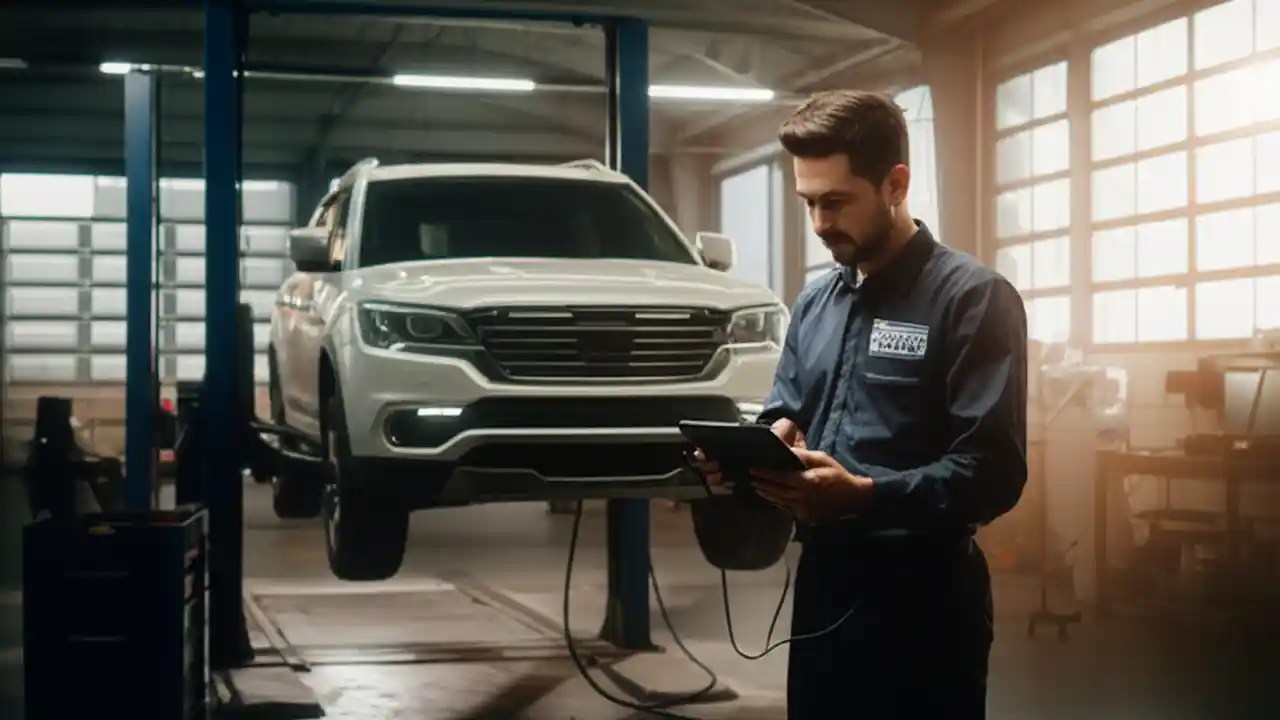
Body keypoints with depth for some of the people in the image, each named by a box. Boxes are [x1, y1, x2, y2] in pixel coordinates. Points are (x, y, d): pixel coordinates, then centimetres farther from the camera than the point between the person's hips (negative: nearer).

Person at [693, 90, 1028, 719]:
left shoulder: (972, 296, -10)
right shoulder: (814, 302, 14)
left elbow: (993, 471, -18)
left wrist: (866, 496, -31)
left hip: (921, 591, -7)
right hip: (823, 577, 7)